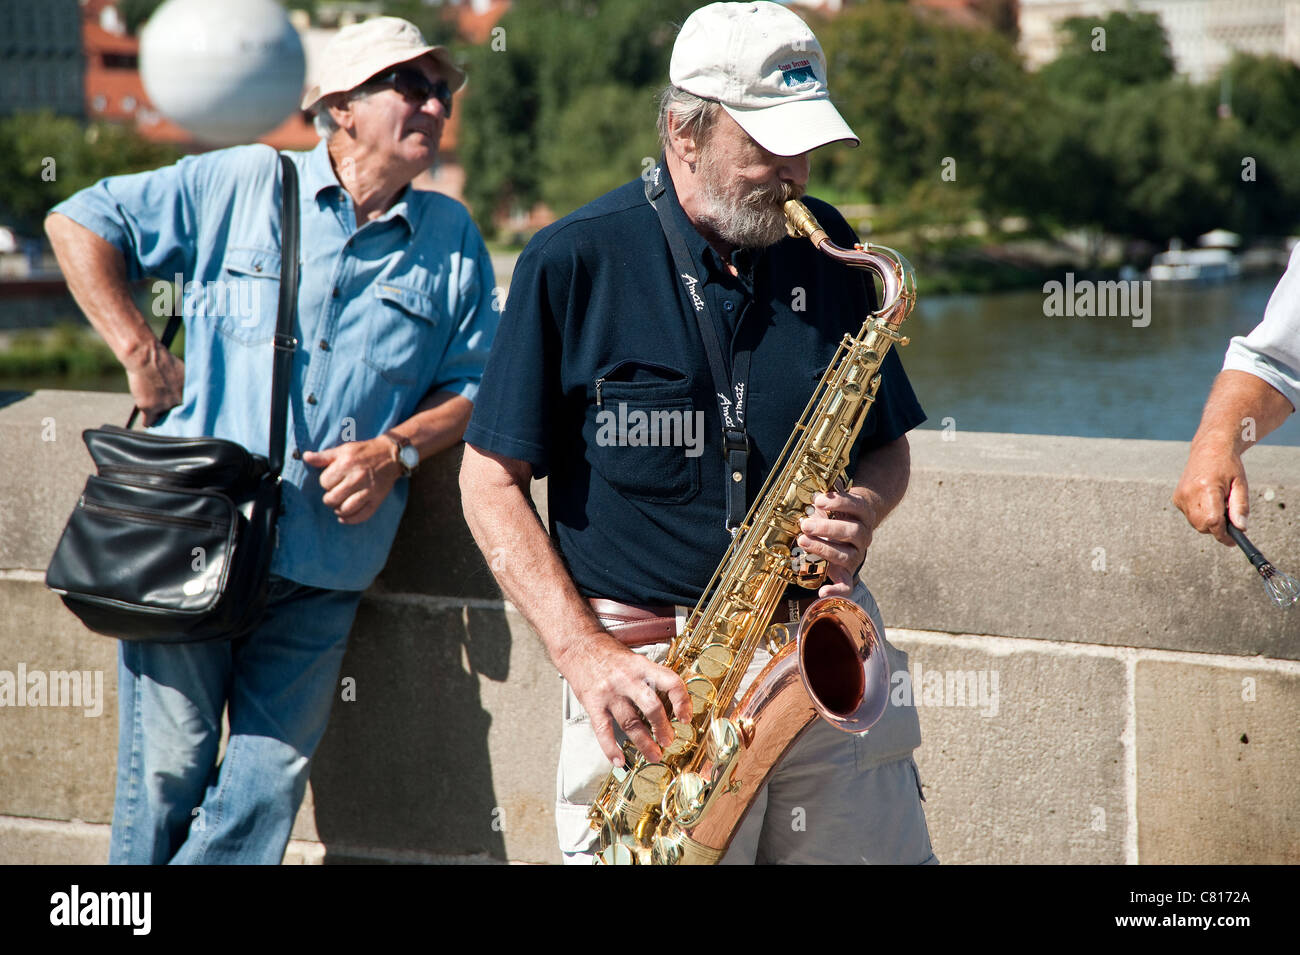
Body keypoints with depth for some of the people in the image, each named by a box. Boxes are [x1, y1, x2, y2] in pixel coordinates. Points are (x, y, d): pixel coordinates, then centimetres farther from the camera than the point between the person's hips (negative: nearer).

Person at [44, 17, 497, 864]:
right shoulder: (238, 184, 4)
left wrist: (395, 450, -5)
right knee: (165, 772, -1)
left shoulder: (453, 240, 11)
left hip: (324, 568, 2)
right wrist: (141, 354, 0)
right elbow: (82, 222, 9)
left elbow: (474, 383, 13)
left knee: (267, 788, 0)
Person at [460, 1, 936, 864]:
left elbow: (887, 447, 18)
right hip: (653, 674, -3)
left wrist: (862, 511, -6)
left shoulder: (824, 250, 8)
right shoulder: (575, 262, -4)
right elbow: (491, 480, -2)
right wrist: (583, 653, -12)